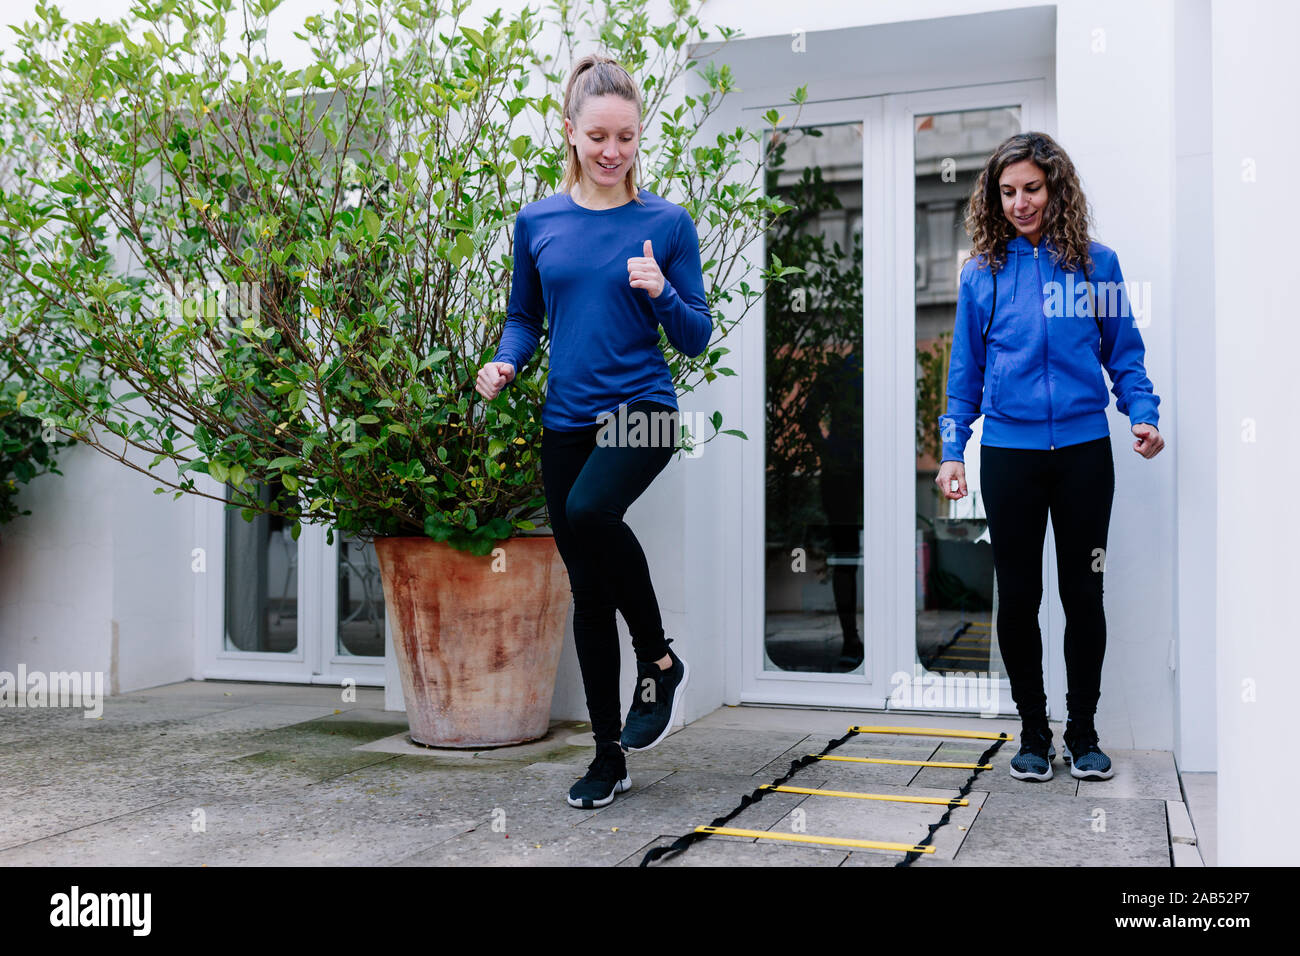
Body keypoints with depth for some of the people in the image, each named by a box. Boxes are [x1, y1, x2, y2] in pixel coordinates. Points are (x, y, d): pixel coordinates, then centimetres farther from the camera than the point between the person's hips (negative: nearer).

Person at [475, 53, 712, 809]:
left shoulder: (667, 223, -1)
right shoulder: (538, 222, 7)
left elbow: (697, 337, 2)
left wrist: (662, 294, -17)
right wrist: (506, 362, -4)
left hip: (641, 408, -3)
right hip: (567, 419, 4)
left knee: (590, 512, -33)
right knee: (588, 589, 6)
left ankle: (660, 661, -8)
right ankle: (609, 756, 21)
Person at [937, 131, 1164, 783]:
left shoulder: (1096, 264, 5)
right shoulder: (981, 273, 6)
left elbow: (1123, 353, 8)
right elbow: (965, 371, 8)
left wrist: (1143, 413, -9)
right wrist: (952, 450, 2)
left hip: (1084, 449, 0)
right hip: (1009, 452, 0)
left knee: (1083, 590, 6)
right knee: (1017, 594, 5)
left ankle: (1083, 731, 21)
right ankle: (1033, 731, 20)